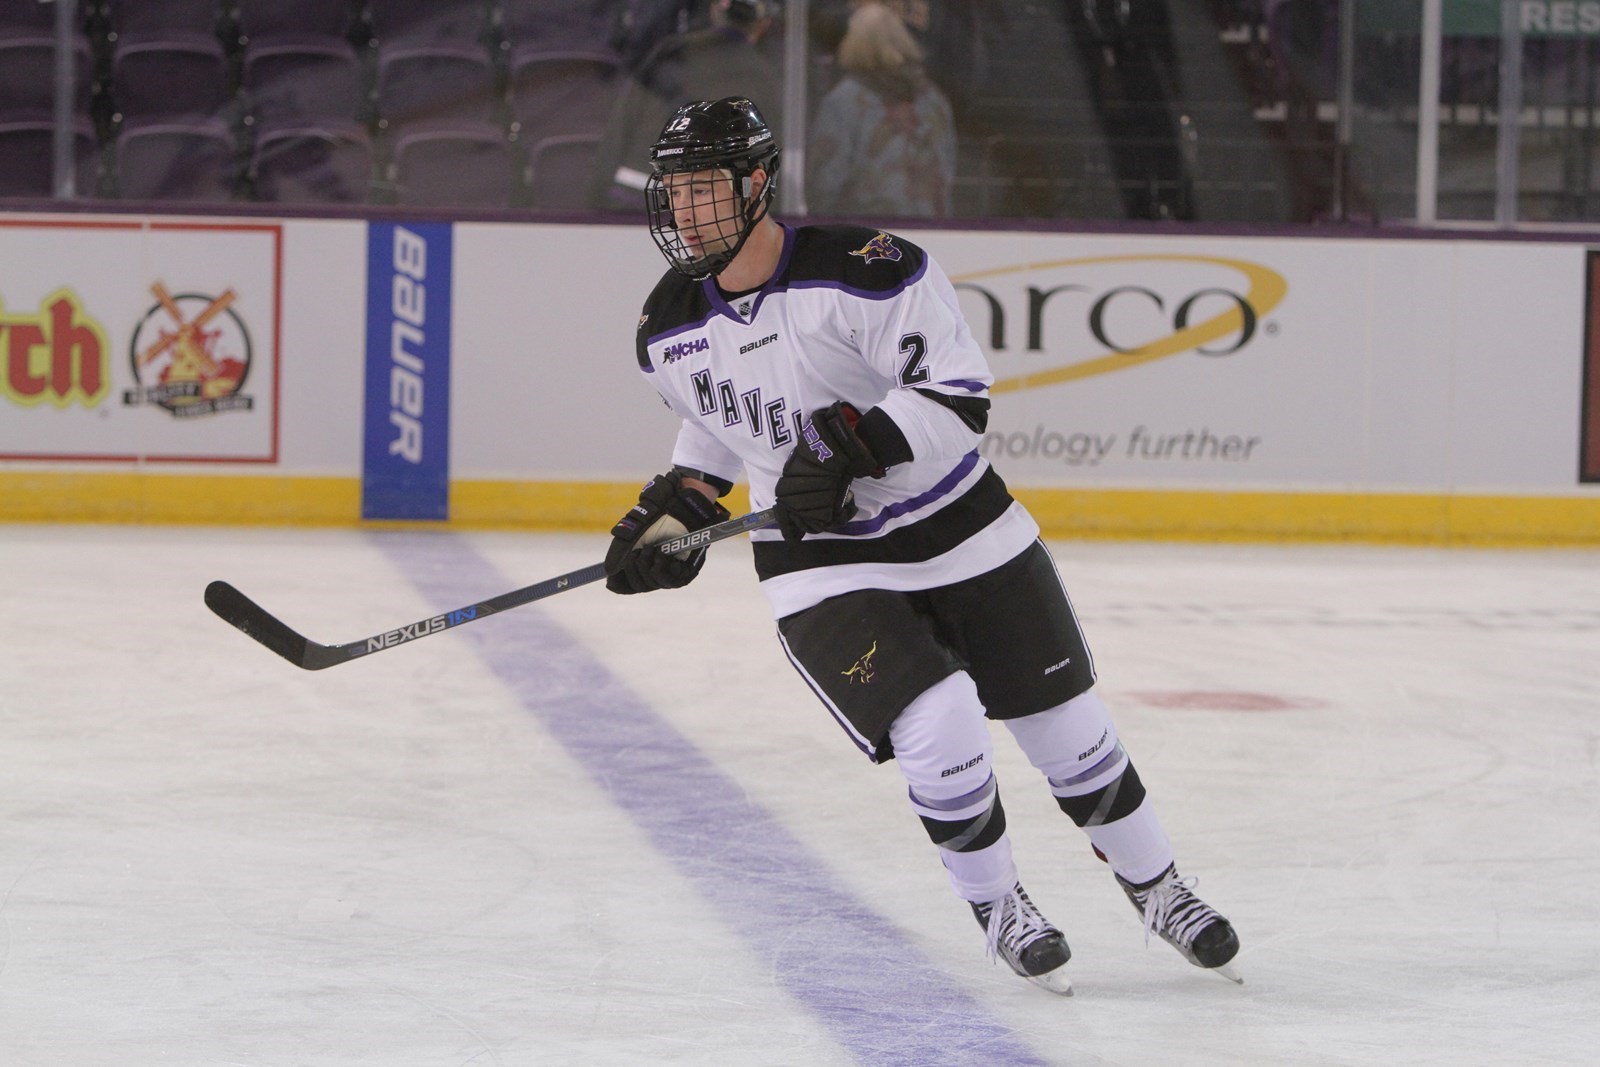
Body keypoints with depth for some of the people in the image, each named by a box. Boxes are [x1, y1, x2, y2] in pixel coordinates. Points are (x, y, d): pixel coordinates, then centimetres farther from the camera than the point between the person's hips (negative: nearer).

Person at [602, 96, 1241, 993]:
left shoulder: (863, 269, -23)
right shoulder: (673, 332, -4)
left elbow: (959, 397, -26)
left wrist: (853, 443, -36)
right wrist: (673, 512, 8)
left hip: (961, 532, -1)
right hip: (821, 565, 2)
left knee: (1069, 729, 8)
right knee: (940, 734, -20)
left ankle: (1157, 887, 32)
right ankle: (995, 907, 7)